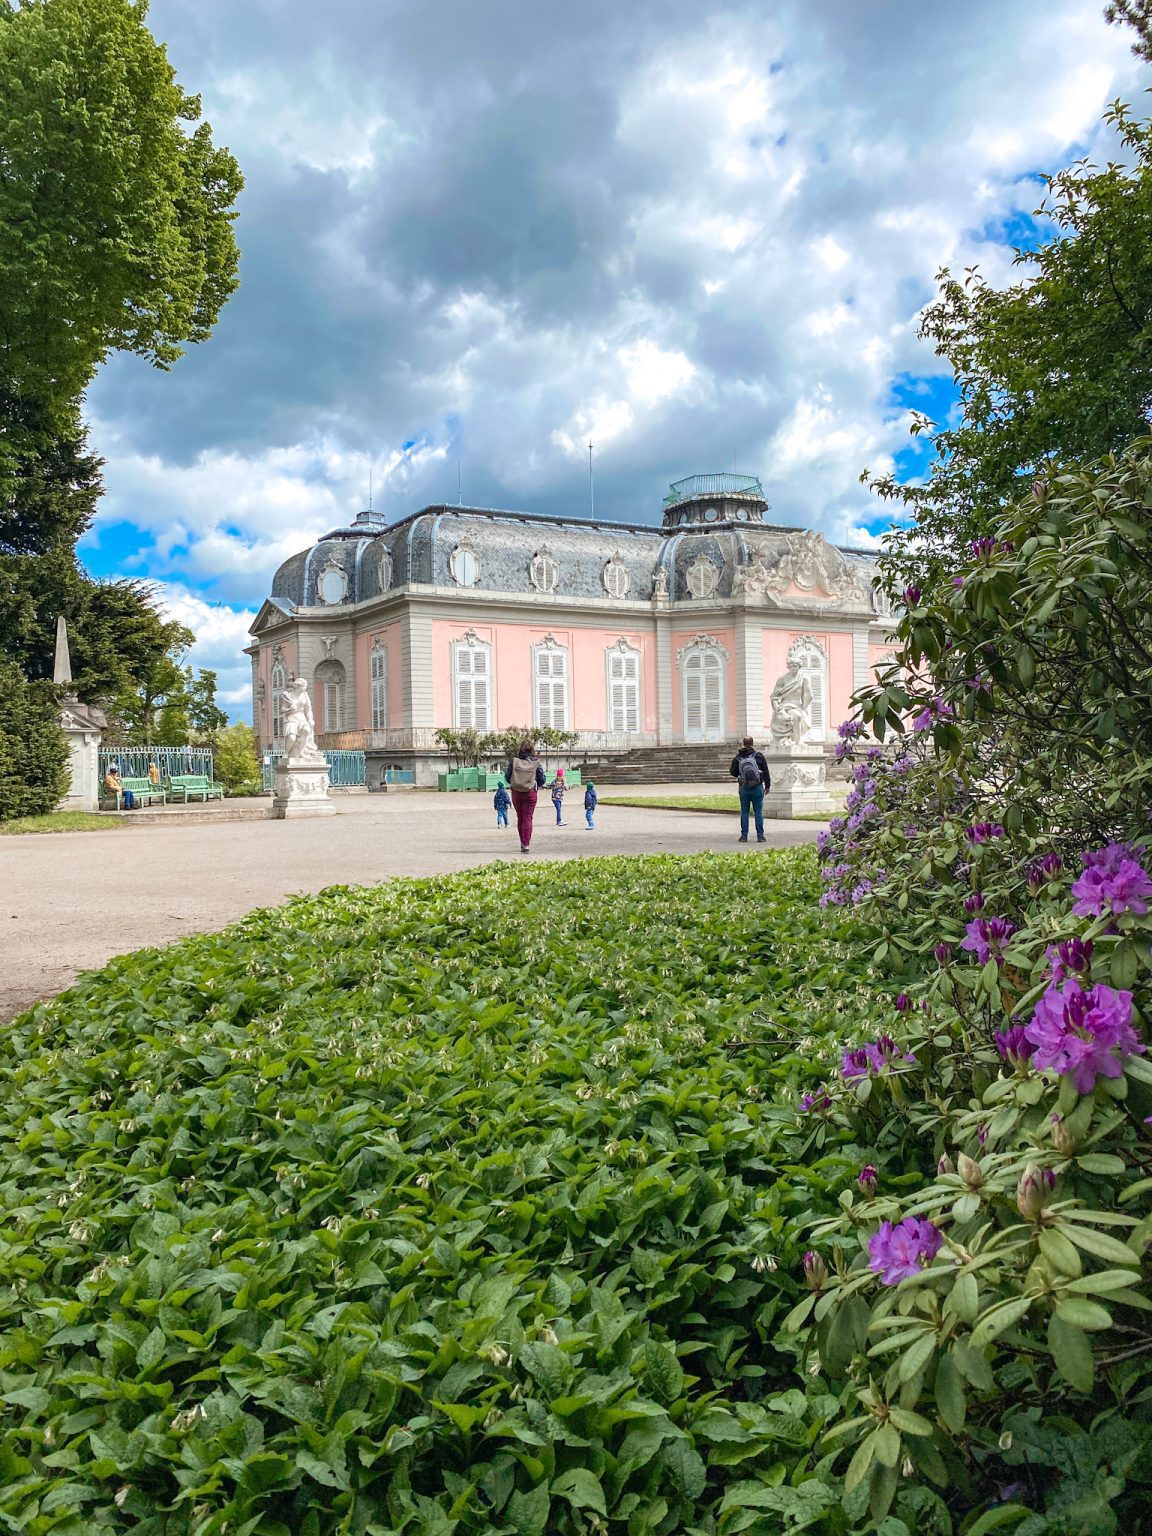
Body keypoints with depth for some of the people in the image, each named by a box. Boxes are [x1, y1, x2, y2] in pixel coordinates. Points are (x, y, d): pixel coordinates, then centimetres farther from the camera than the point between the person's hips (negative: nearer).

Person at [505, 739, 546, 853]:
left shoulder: (514, 760, -4)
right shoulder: (536, 762, -6)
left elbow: (507, 776, 0)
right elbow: (542, 780, -2)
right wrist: (537, 785, 19)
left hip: (516, 793, 2)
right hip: (530, 793, -2)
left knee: (520, 818, 16)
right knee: (528, 818, 2)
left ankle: (523, 842, 22)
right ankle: (526, 844, -7)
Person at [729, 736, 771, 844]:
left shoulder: (737, 758, -1)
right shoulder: (759, 756, -4)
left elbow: (733, 772, 6)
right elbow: (766, 772, -2)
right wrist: (767, 785, 7)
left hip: (744, 789, 1)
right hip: (757, 788, -1)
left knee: (744, 812, 7)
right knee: (758, 812, 3)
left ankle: (744, 836, 7)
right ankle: (760, 836, 3)